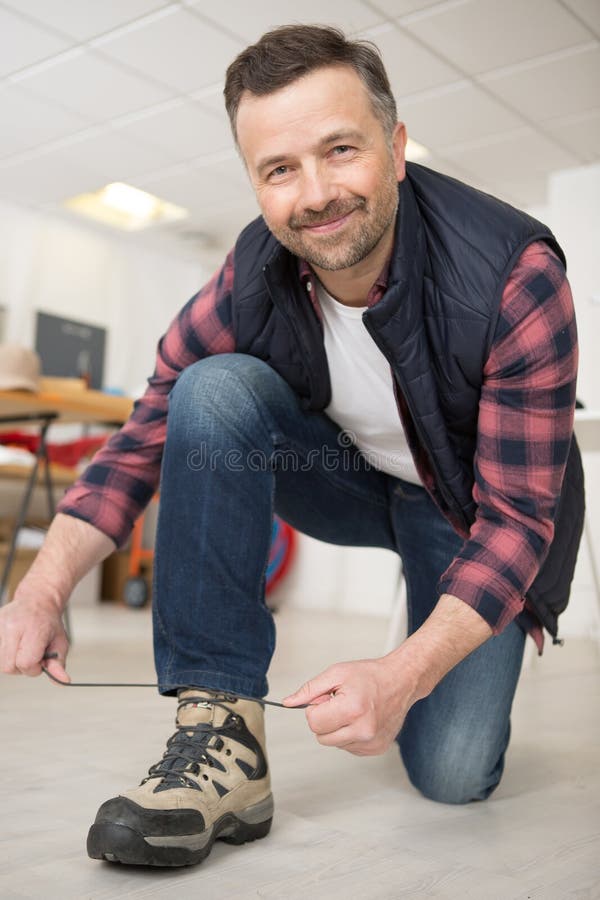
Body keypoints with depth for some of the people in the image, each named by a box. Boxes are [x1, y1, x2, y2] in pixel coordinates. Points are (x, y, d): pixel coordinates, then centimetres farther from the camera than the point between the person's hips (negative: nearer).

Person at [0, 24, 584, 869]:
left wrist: (406, 673, -39)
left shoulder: (515, 276, -29)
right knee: (213, 390, -25)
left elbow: (516, 515, -27)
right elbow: (139, 443, -13)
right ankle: (222, 732, -24)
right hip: (353, 477, 3)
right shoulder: (251, 282, -19)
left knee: (450, 774, -17)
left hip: (471, 510, -2)